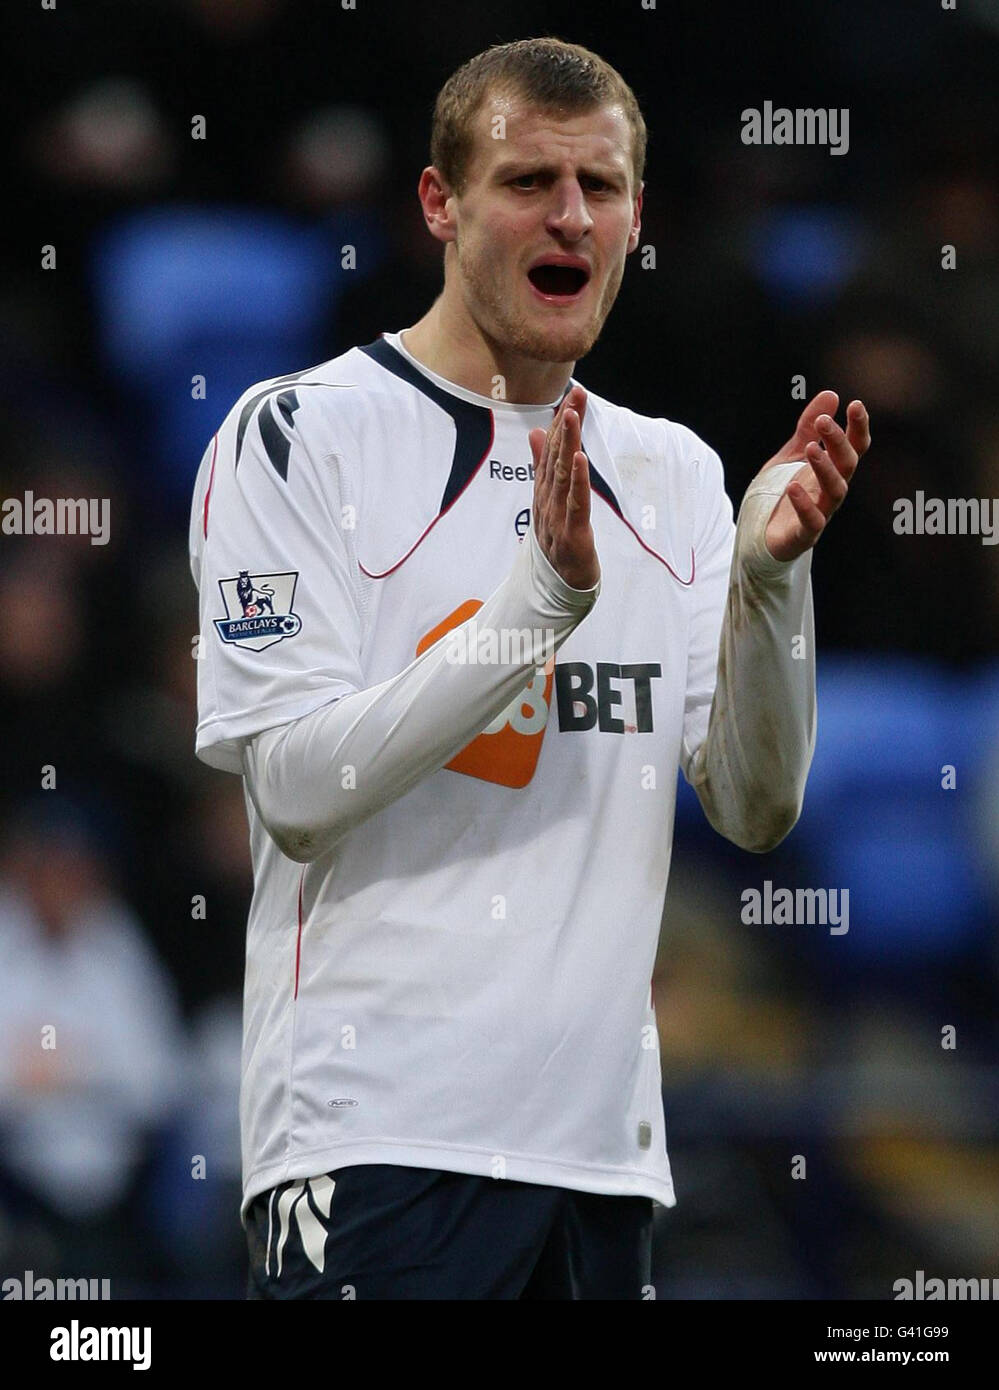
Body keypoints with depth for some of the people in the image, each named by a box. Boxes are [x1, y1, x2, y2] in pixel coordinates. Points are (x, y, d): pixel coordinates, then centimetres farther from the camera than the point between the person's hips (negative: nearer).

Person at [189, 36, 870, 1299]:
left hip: (605, 1145, 5)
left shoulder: (674, 473, 13)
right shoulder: (295, 435, -3)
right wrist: (544, 594, -21)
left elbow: (755, 809, 6)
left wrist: (768, 572, -9)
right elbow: (297, 789, -13)